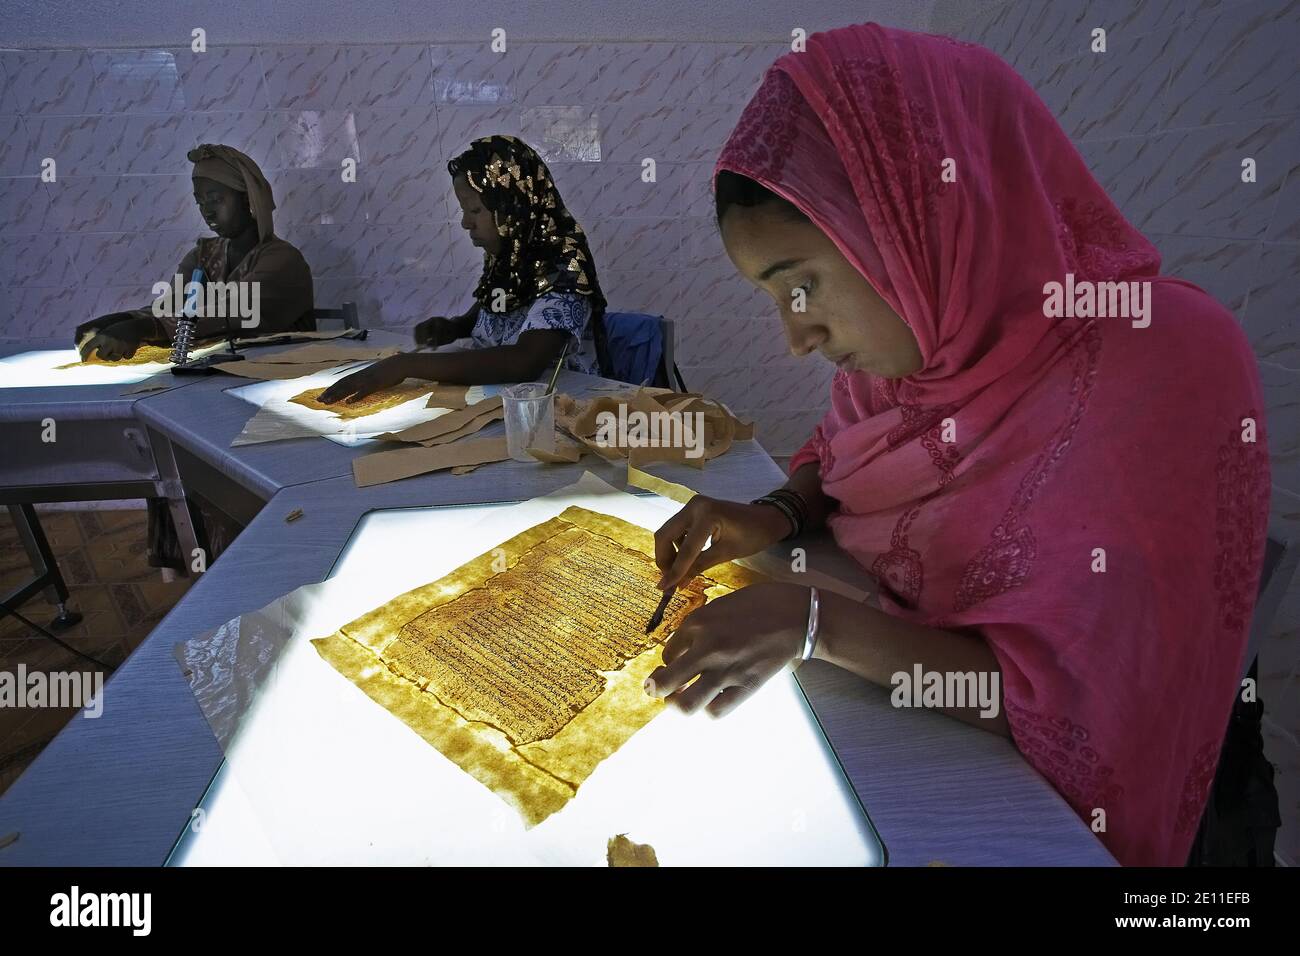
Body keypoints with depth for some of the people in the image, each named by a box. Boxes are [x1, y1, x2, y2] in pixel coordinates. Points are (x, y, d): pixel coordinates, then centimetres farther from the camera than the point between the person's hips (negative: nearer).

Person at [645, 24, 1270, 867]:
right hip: (864, 699, 6)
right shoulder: (903, 325, -7)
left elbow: (1068, 698, -24)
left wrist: (816, 624, -32)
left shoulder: (1166, 371, -26)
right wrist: (779, 516, -9)